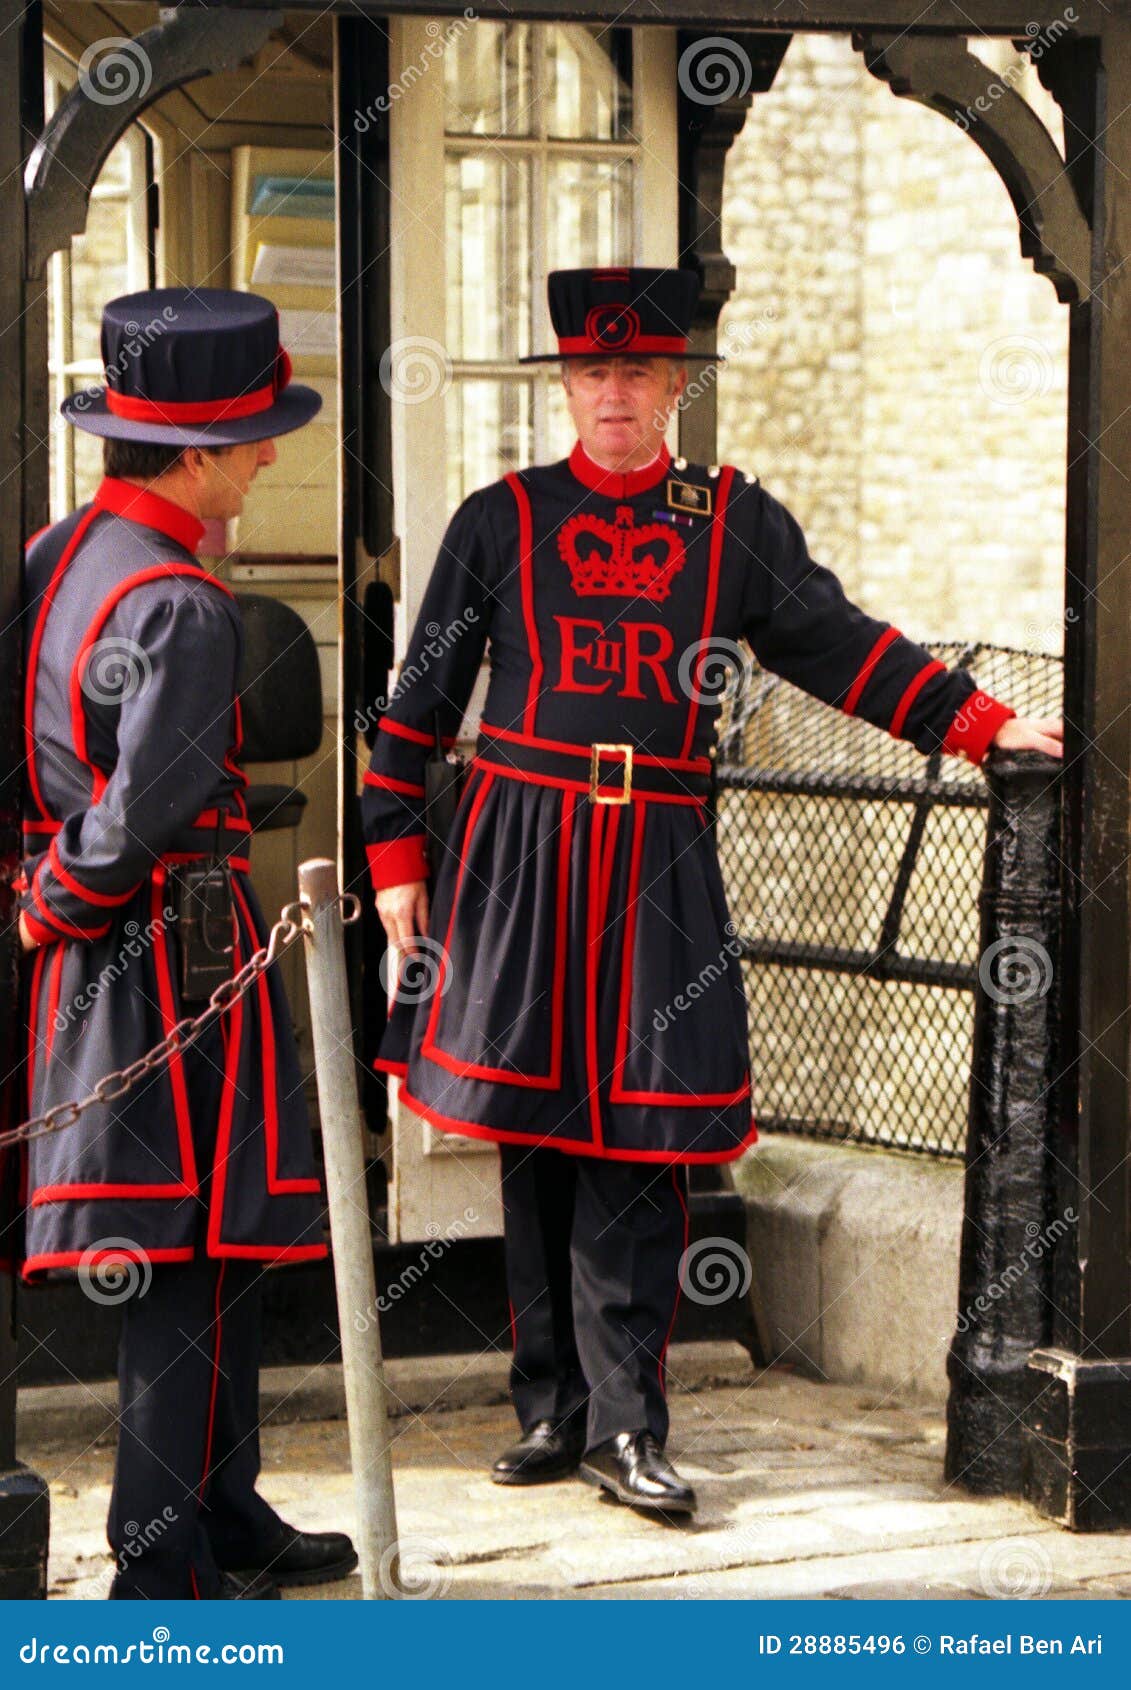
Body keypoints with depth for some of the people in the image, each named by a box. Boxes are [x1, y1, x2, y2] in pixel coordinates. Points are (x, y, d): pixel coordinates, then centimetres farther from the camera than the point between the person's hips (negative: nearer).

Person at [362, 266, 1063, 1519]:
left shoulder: (738, 521, 7)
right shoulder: (501, 519, 5)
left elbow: (836, 645, 11)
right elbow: (421, 698, 7)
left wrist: (980, 723, 3)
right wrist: (397, 861, 3)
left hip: (661, 867, 0)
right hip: (519, 856, 0)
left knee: (640, 1140, -4)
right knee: (535, 1142, 4)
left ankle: (623, 1423, 1)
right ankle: (554, 1410, 14)